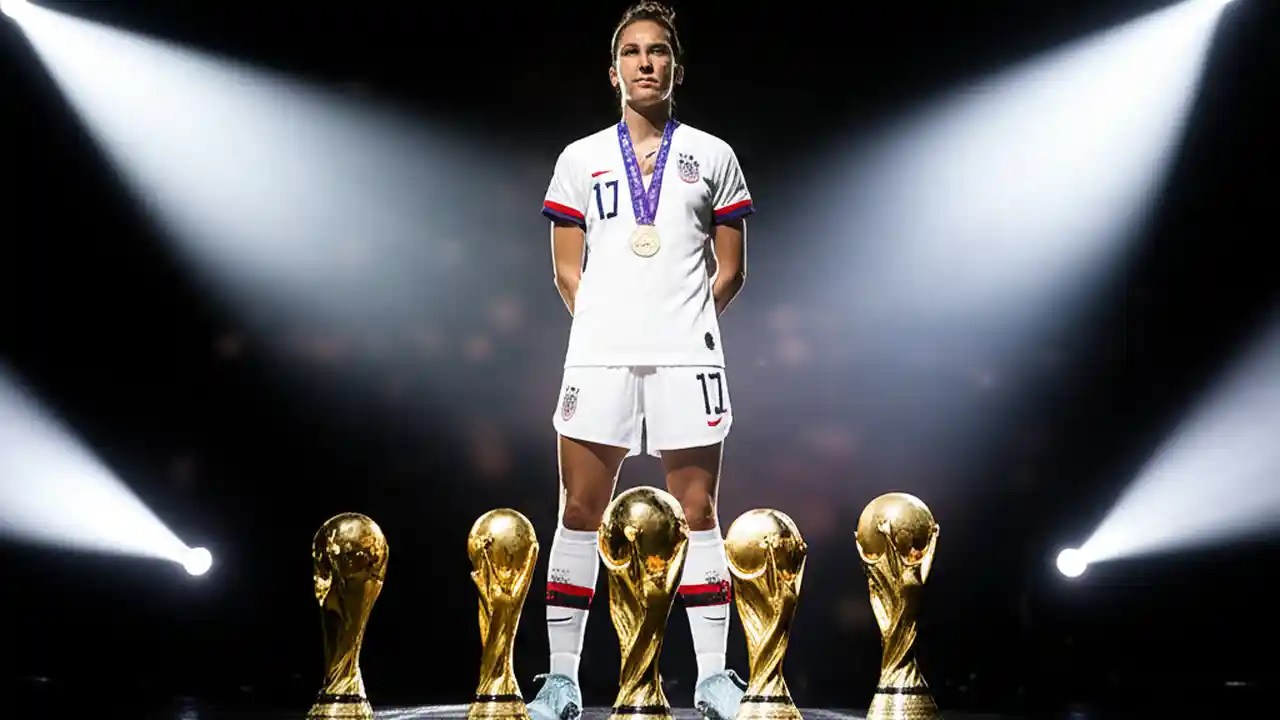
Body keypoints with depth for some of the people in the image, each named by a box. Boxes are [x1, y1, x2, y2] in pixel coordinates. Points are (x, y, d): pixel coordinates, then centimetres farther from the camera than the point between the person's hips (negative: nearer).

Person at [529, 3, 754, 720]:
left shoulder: (712, 156, 10)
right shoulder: (581, 159, 12)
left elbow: (731, 270, 12)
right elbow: (568, 270, 12)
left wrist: (685, 323, 5)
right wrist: (605, 326, 4)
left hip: (687, 358, -1)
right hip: (598, 356, 1)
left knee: (698, 513, 0)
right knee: (580, 513, 0)